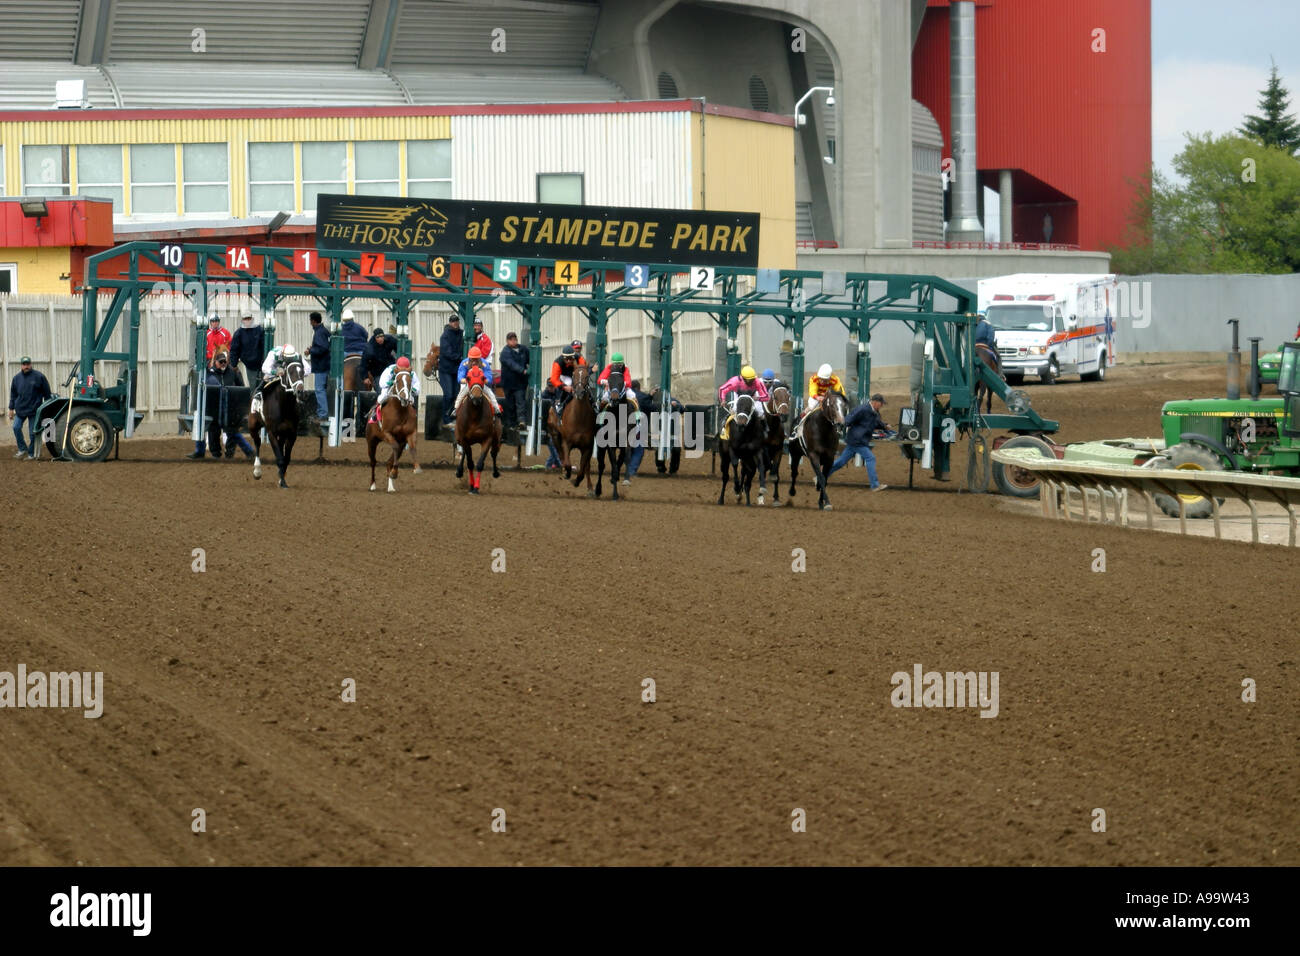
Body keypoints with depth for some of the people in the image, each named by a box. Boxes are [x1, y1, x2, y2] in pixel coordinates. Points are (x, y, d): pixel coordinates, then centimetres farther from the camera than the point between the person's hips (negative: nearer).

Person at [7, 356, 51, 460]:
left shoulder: (38, 377, -5)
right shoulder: (17, 378, 5)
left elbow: (46, 393, 1)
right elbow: (13, 394, 13)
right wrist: (11, 409, 11)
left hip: (34, 409, -3)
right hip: (20, 409, 3)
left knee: (32, 432, 0)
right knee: (16, 428, -8)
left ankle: (31, 454, 11)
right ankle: (22, 449, 9)